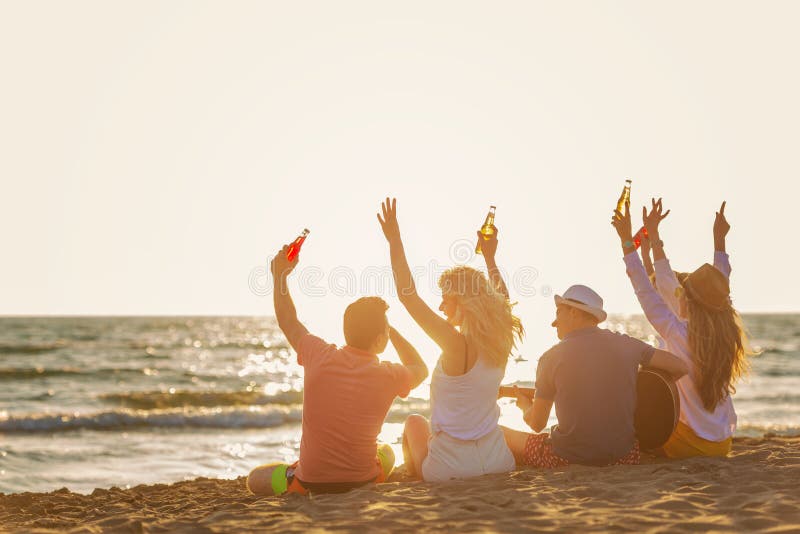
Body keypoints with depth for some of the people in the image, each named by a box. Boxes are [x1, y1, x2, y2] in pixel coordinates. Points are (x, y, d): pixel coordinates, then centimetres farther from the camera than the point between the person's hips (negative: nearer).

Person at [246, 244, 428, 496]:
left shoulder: (320, 356, -12)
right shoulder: (388, 376, -14)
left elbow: (288, 322, 9)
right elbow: (420, 369, 11)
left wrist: (279, 276, 19)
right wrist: (392, 331, 11)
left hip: (311, 480, 0)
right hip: (362, 480, 1)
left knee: (256, 479, 28)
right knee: (386, 453, 37)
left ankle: (293, 481, 4)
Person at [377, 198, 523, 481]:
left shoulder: (457, 344, -22)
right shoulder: (500, 345, -4)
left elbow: (407, 294, -21)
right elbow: (501, 299, 20)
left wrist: (394, 240, -16)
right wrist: (490, 257, 28)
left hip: (450, 468, -5)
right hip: (497, 463, 5)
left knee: (414, 421, 27)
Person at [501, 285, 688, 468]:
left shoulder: (552, 357, -5)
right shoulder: (625, 344, 1)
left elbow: (536, 424, 2)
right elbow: (680, 367, 6)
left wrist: (526, 406, 26)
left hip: (566, 460, -3)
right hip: (623, 455, 3)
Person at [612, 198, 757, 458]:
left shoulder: (680, 334, -19)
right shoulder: (727, 334, -3)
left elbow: (645, 291, -13)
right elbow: (720, 288, 13)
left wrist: (627, 241, -8)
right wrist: (719, 240, 20)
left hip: (689, 444, -6)